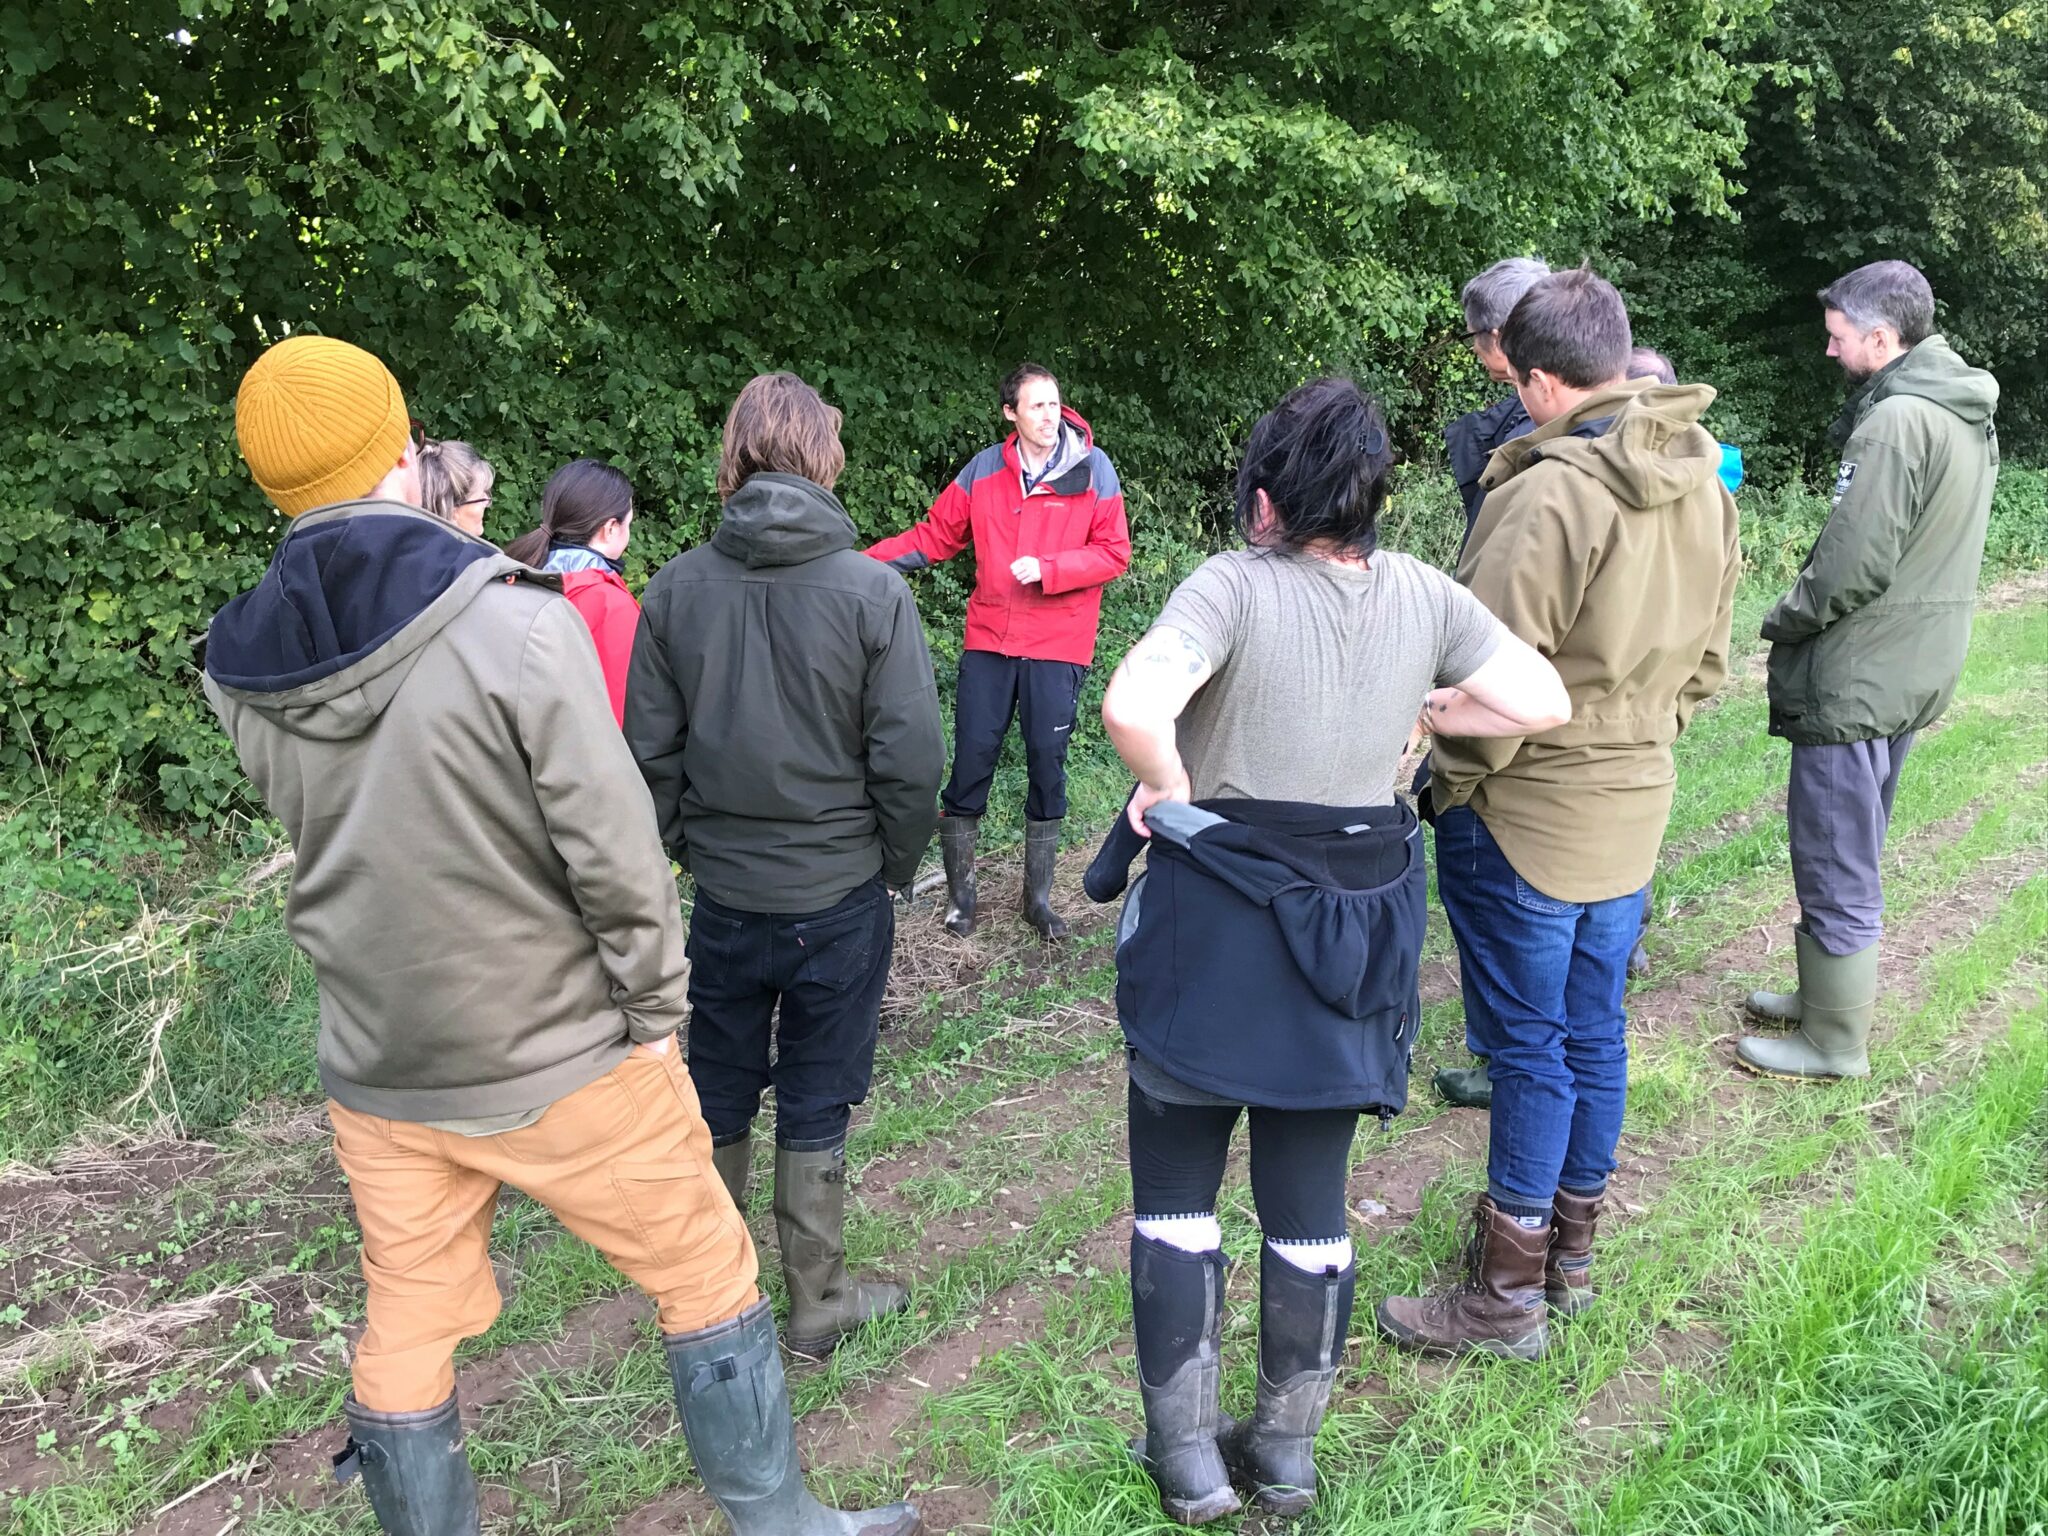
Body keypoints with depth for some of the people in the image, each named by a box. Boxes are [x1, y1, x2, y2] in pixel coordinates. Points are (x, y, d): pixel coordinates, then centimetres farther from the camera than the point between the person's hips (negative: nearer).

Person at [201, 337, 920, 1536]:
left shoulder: (241, 675, -5)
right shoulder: (514, 625, -22)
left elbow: (328, 837, 6)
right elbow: (611, 845, -19)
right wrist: (657, 1006, -7)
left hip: (377, 1073, 5)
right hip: (559, 1061, -4)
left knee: (407, 1331, 18)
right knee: (707, 1274, 14)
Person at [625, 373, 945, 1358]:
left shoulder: (676, 588, -8)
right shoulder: (872, 590, -15)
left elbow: (650, 751, -3)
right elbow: (911, 758, -14)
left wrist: (688, 847, 13)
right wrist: (897, 865, 3)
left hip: (724, 895, 2)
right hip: (839, 891, -2)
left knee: (719, 1094, 20)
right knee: (815, 1104, 12)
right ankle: (818, 1304, 26)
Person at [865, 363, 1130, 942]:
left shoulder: (1092, 469, -2)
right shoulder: (984, 470, 3)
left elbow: (1114, 553, -4)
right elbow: (934, 535, 6)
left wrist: (1045, 569, -16)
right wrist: (869, 561, -6)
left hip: (1057, 648, -1)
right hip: (989, 642, 1)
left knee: (1047, 765, 6)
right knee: (972, 759, 2)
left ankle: (1038, 894, 22)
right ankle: (959, 890, 19)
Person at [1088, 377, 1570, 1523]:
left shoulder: (1236, 584, -17)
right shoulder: (1421, 594, -4)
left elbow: (1132, 707, -33)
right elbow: (1544, 702, 2)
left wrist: (1170, 791, -15)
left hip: (1215, 922, -4)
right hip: (1354, 924, 4)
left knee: (1175, 1188, 14)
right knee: (1312, 1198, 17)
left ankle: (1188, 1458, 22)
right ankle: (1289, 1449, 31)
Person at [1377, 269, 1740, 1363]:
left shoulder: (1549, 494, -24)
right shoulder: (1704, 485, 5)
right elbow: (1703, 664, 13)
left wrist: (1451, 782, -6)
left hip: (1525, 816, -8)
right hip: (1634, 806, 8)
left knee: (1529, 1048, 3)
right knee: (1594, 1034, 18)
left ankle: (1507, 1297, 17)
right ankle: (1571, 1250, 35)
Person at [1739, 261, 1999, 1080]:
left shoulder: (1896, 422, -21)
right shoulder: (1967, 417, 10)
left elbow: (1852, 565, -23)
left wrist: (1784, 619, -5)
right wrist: (1806, 613, 11)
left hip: (1856, 682, -10)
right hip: (1915, 670, 10)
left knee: (1834, 864, 2)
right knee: (1852, 853, 21)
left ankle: (1834, 1042, 14)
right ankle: (1826, 994, 35)